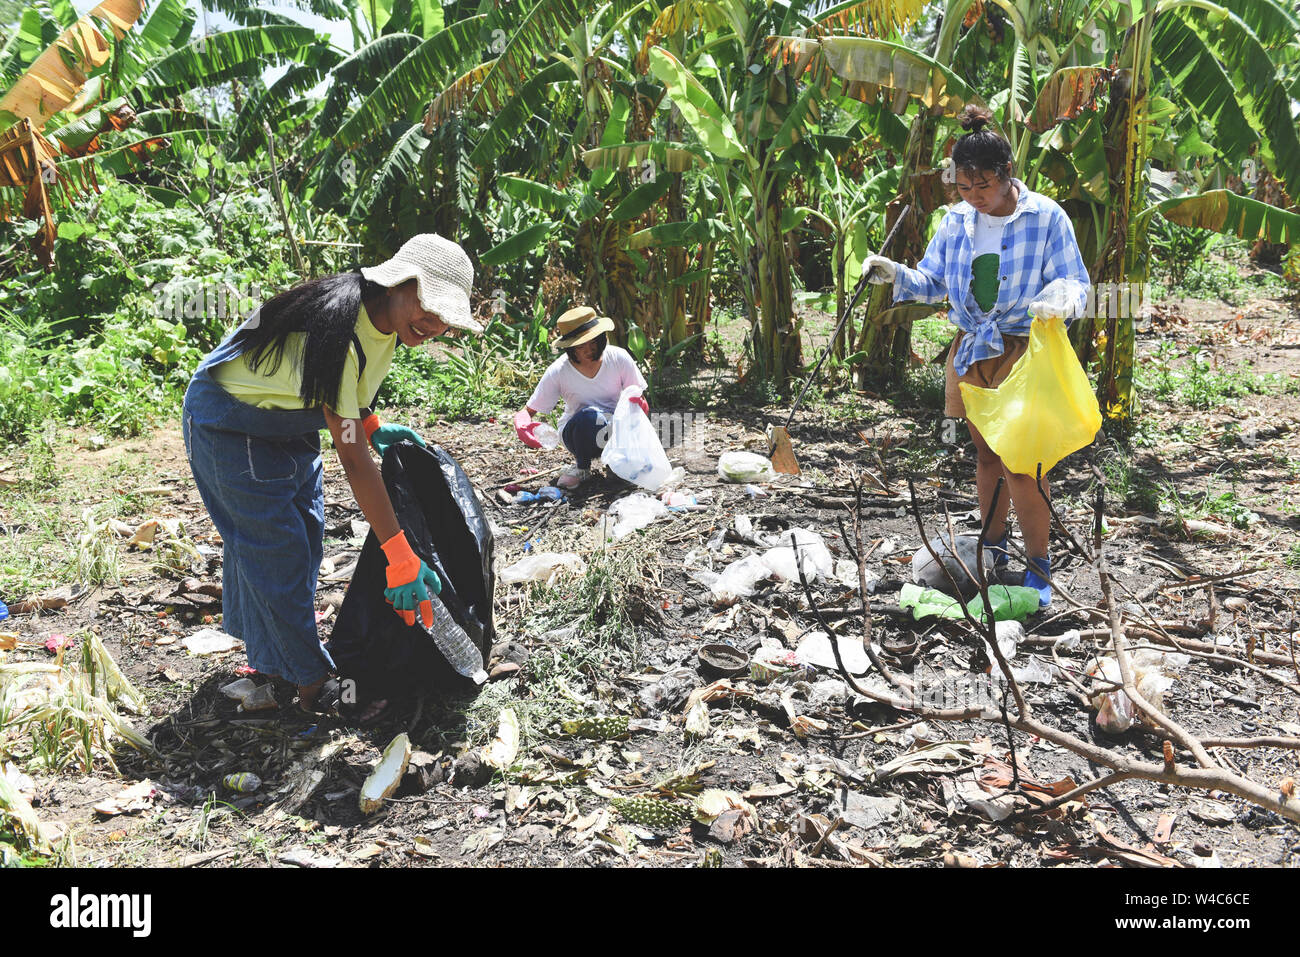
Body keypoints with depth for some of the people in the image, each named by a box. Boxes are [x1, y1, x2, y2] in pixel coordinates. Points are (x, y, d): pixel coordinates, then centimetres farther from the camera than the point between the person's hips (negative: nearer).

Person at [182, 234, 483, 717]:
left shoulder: (387, 321, -10)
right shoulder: (338, 331, -38)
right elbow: (353, 459, -39)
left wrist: (370, 425, -4)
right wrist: (401, 557, -38)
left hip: (286, 418, 9)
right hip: (230, 424, -9)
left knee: (305, 535, 16)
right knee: (277, 549, -5)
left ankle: (261, 643, 38)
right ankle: (313, 685, 9)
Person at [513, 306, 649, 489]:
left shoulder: (619, 358, -12)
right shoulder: (558, 372, -15)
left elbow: (642, 404, -5)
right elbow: (527, 411, -8)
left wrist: (640, 406, -30)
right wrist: (521, 426, -32)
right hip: (576, 432, -1)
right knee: (589, 415, -37)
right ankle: (582, 467, -10)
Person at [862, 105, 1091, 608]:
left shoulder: (1046, 218, -8)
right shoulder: (956, 220, 6)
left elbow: (1076, 284, -7)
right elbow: (933, 281, 12)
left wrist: (1062, 298, -31)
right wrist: (894, 274, -8)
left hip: (1023, 355, -5)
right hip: (970, 353, 5)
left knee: (1021, 465, -7)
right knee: (984, 455, 15)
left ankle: (1039, 566, 10)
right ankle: (994, 548, 33)